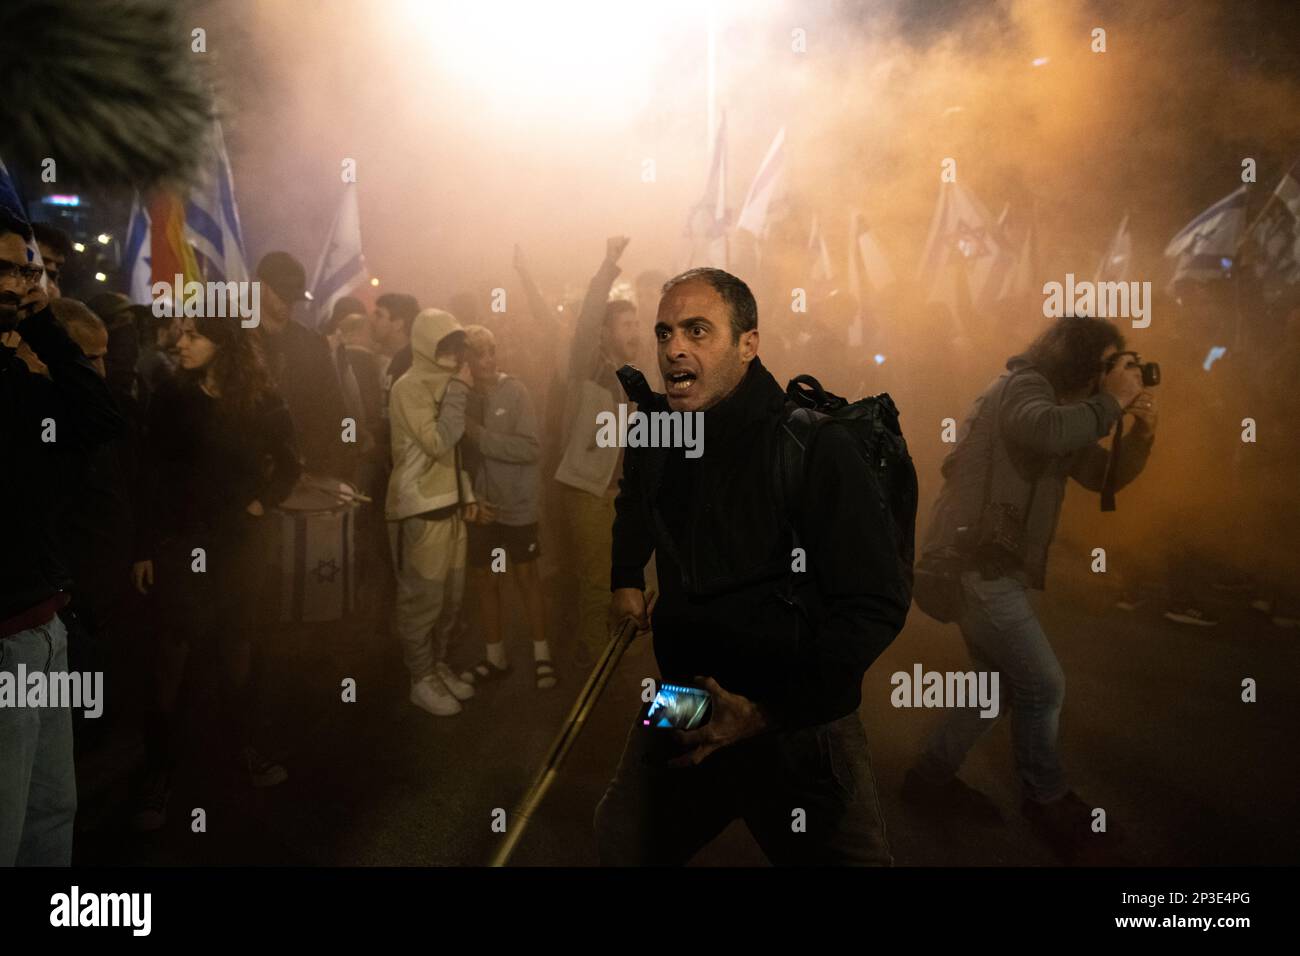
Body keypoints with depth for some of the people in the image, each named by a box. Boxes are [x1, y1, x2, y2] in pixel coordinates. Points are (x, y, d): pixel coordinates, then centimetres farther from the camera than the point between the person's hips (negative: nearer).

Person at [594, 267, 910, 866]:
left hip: (798, 725, -5)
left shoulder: (815, 444, -19)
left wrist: (770, 713, -22)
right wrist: (626, 581, 16)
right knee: (618, 845, 17)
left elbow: (878, 604, -20)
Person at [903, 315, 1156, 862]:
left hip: (992, 565, 10)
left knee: (1006, 686, 18)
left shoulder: (1064, 409, 19)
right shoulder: (1023, 387, -11)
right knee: (1043, 686, -2)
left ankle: (931, 778, 29)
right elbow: (1049, 433, -35)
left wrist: (1141, 433, 0)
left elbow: (1105, 475, 18)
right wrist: (1113, 400, -20)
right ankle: (1049, 802, 19)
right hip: (973, 562, -10)